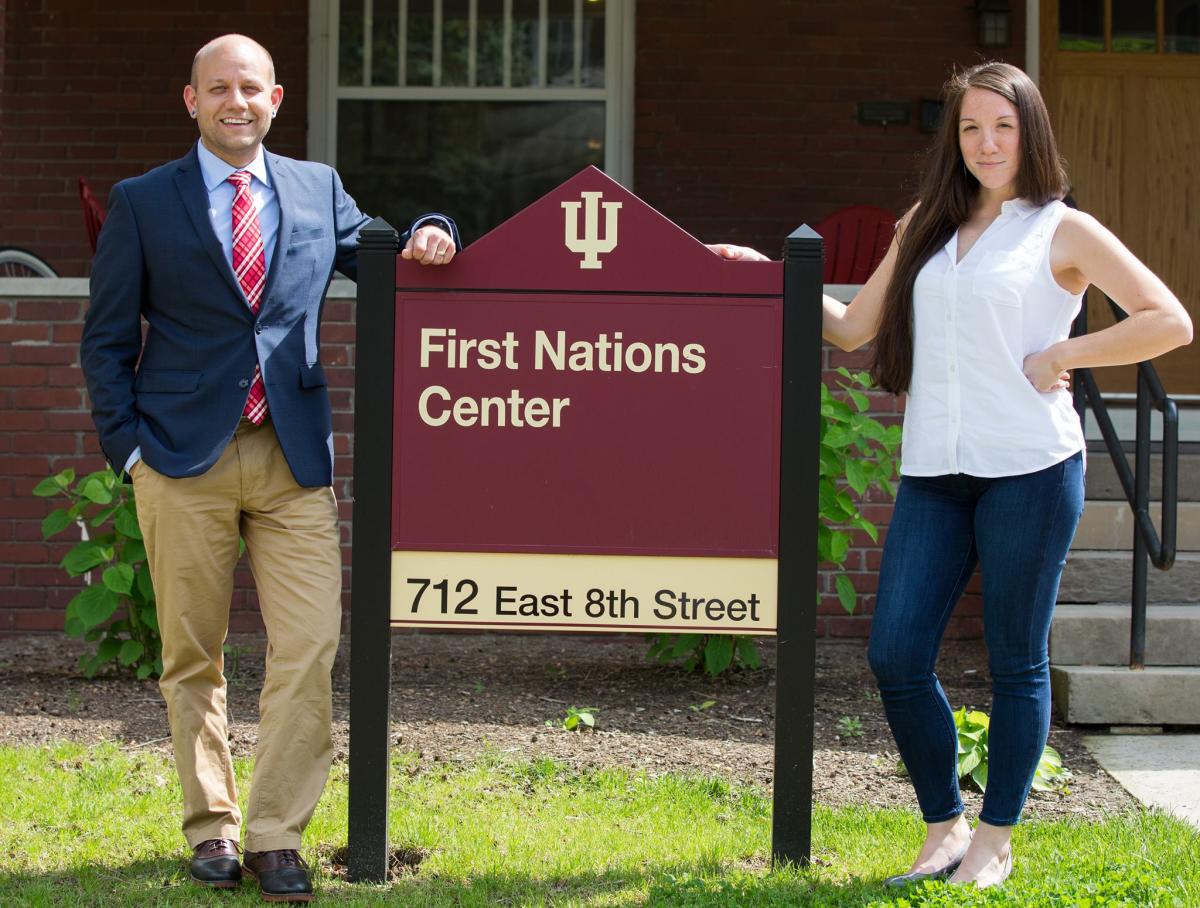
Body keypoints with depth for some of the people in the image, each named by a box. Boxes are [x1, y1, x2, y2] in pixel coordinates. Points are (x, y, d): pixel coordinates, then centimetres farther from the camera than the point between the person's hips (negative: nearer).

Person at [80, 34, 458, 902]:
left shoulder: (319, 189, 11)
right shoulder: (143, 203, 4)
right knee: (192, 657, 5)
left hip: (295, 456, 2)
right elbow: (107, 338, 6)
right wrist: (128, 444, -4)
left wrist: (427, 238, -2)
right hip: (185, 457, -2)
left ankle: (276, 833, 1)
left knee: (311, 648, -7)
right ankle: (212, 827, 18)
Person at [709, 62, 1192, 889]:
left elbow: (1170, 322, -2)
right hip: (933, 472, 5)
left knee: (1015, 661, 3)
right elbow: (853, 328, 23)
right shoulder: (926, 228, 17)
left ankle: (995, 842, 15)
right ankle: (944, 830, 14)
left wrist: (1063, 355, -6)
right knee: (896, 656, -2)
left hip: (1030, 468, -4)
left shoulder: (1064, 231, 3)